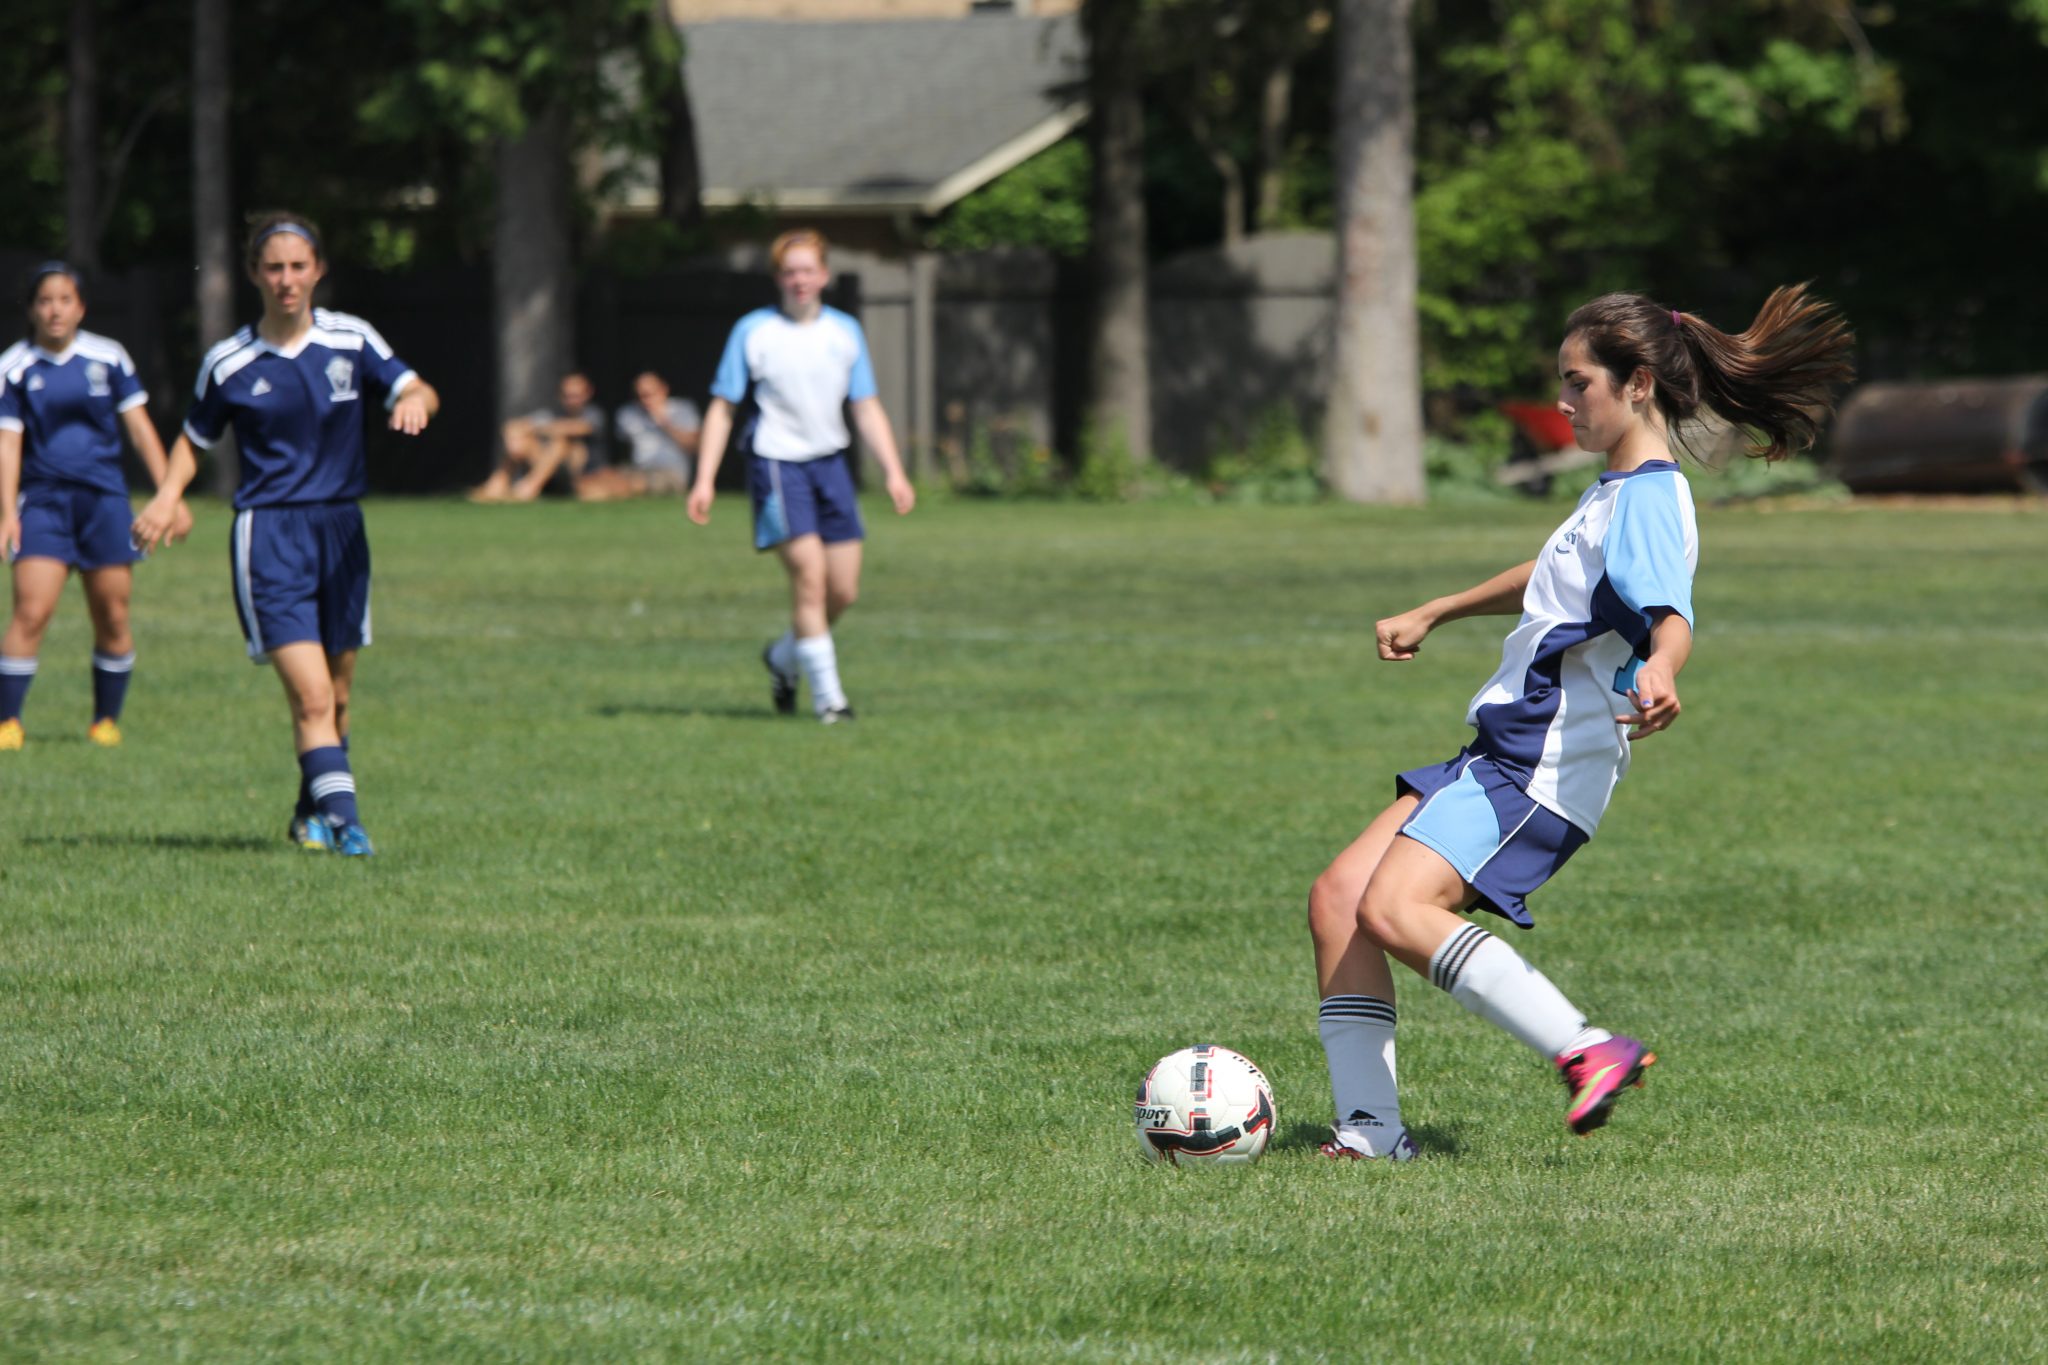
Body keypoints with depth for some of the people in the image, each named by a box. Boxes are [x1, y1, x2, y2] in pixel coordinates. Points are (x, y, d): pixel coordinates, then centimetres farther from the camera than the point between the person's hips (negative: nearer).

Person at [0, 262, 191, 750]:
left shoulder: (108, 358, 4)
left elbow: (140, 428, 8)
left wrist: (170, 496, 4)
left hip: (104, 499, 2)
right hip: (43, 501, -2)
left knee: (113, 619, 1)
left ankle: (107, 720, 16)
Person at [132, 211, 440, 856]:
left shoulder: (352, 341, 3)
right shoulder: (229, 363, 2)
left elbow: (419, 391, -3)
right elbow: (194, 439, 14)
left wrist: (415, 401, -27)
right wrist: (168, 495, -4)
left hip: (341, 532, 3)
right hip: (267, 535, -3)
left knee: (336, 697, 11)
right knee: (310, 694, -17)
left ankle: (312, 814, 30)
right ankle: (343, 819, -23)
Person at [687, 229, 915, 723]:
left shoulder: (844, 332, 8)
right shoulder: (753, 331, -2)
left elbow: (867, 407, 13)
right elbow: (722, 407, 1)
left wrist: (893, 472, 3)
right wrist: (705, 479, -5)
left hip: (830, 461, 4)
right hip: (776, 462, -4)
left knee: (844, 591, 2)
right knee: (810, 576, -17)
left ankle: (784, 658, 29)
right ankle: (827, 695, -11)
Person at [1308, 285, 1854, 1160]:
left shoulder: (1650, 501, -14)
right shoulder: (1620, 490, 18)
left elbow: (1672, 619, -32)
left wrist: (1659, 672, -55)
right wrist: (1431, 616, 45)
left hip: (1545, 765, -10)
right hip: (1504, 750, 10)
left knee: (1395, 909, -25)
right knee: (1339, 897, 2)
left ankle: (1587, 1052, -24)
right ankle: (1370, 1131, 1)